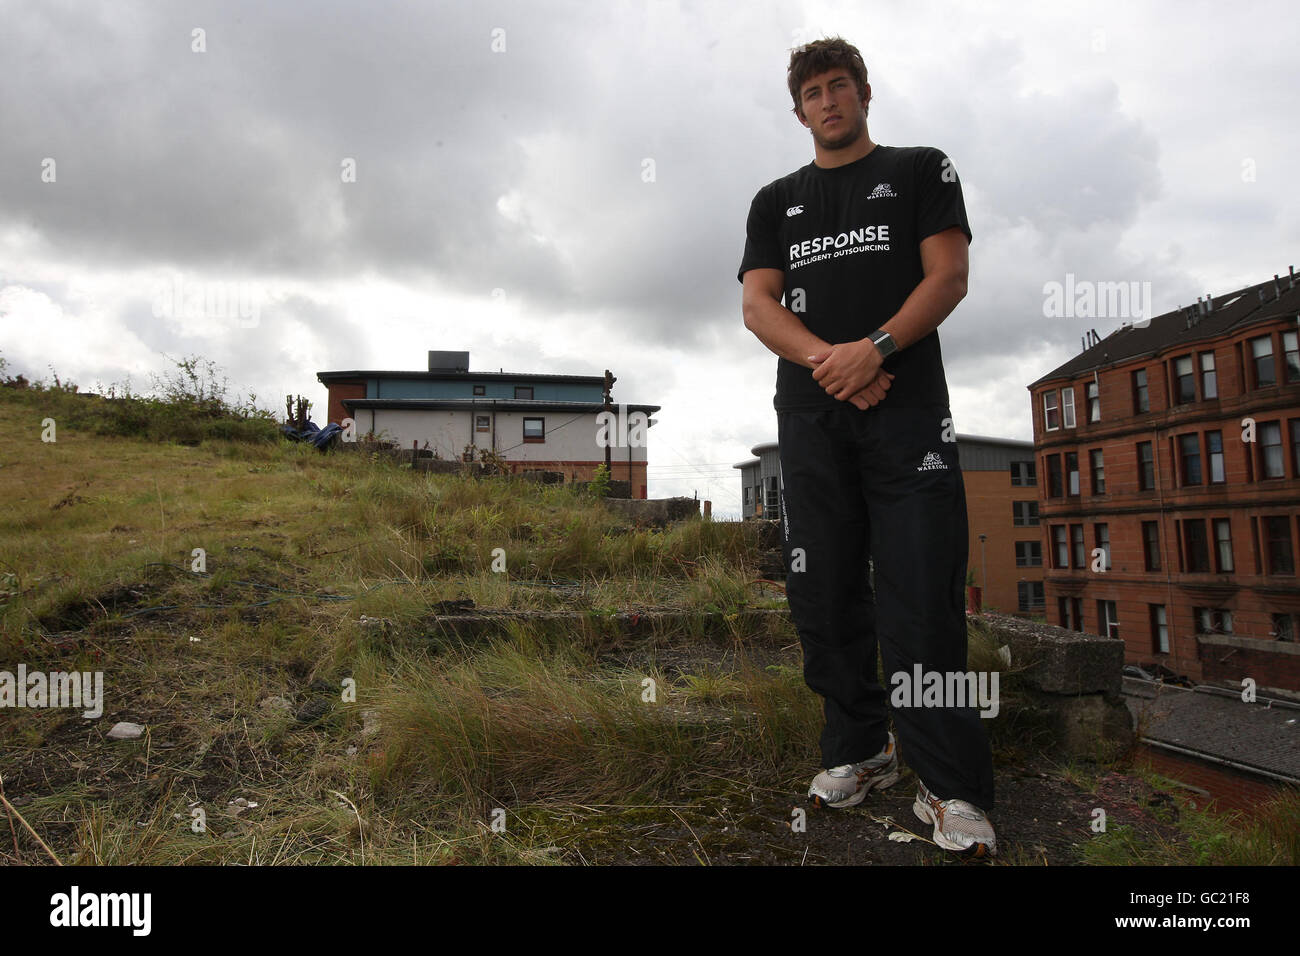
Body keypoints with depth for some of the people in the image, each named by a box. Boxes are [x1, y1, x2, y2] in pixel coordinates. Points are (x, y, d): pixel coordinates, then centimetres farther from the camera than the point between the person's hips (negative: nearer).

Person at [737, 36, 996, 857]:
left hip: (906, 405, -3)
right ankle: (861, 750, 18)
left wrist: (874, 348, -14)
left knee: (921, 596, -10)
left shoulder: (920, 169, 16)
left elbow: (949, 275, 3)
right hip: (810, 413, 3)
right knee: (823, 591, 2)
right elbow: (757, 303, 8)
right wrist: (827, 359, -11)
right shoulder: (777, 200, 22)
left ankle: (952, 788, -1)